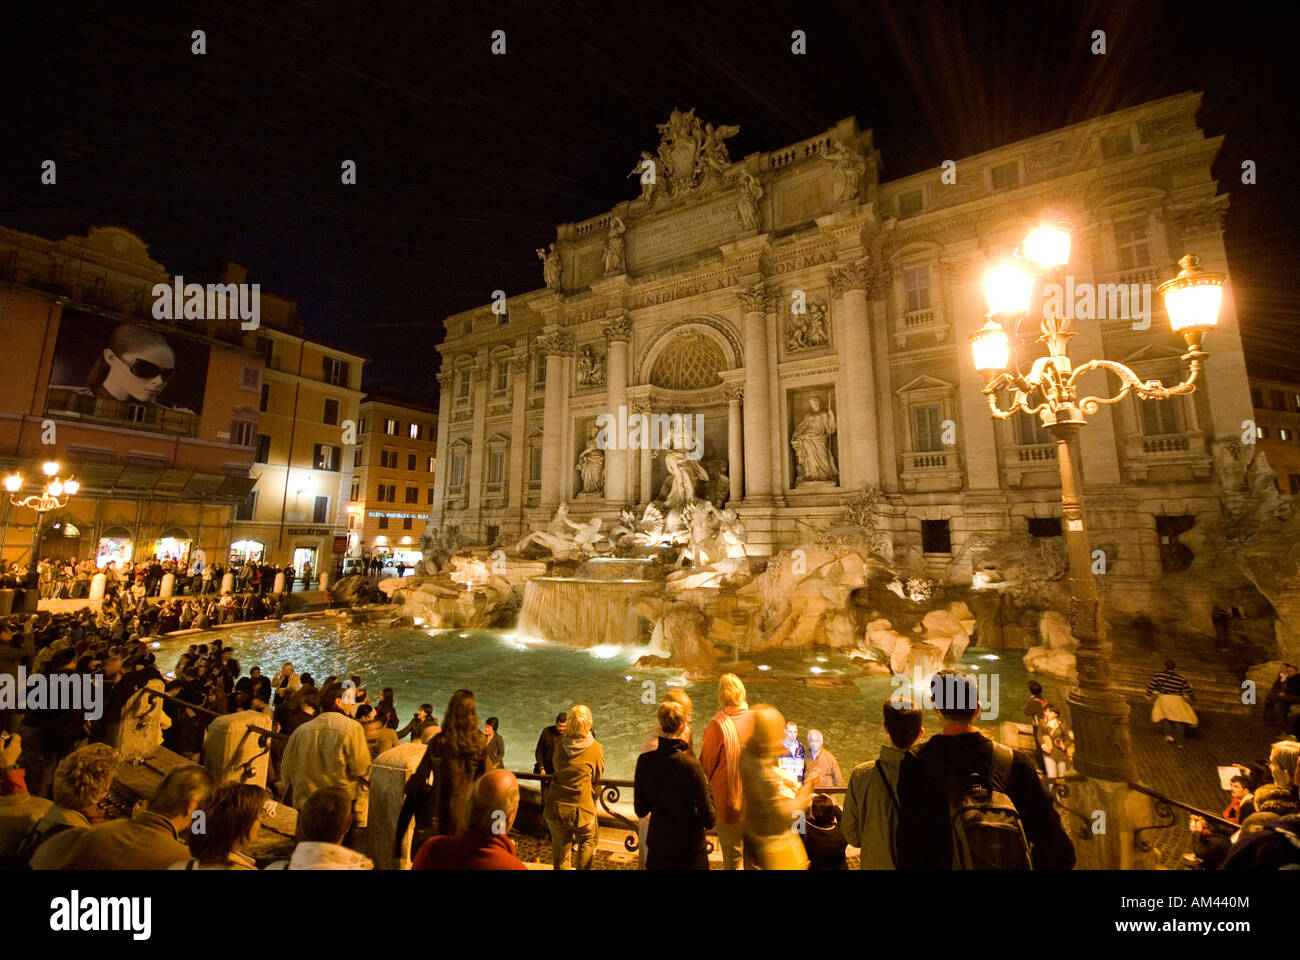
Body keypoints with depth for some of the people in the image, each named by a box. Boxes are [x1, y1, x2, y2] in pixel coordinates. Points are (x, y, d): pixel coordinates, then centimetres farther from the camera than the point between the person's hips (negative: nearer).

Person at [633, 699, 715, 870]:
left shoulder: (644, 761, -11)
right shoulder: (691, 764, -23)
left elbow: (641, 811, 0)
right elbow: (709, 820, -16)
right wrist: (707, 787, -1)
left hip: (656, 851, 3)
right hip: (690, 853, -3)